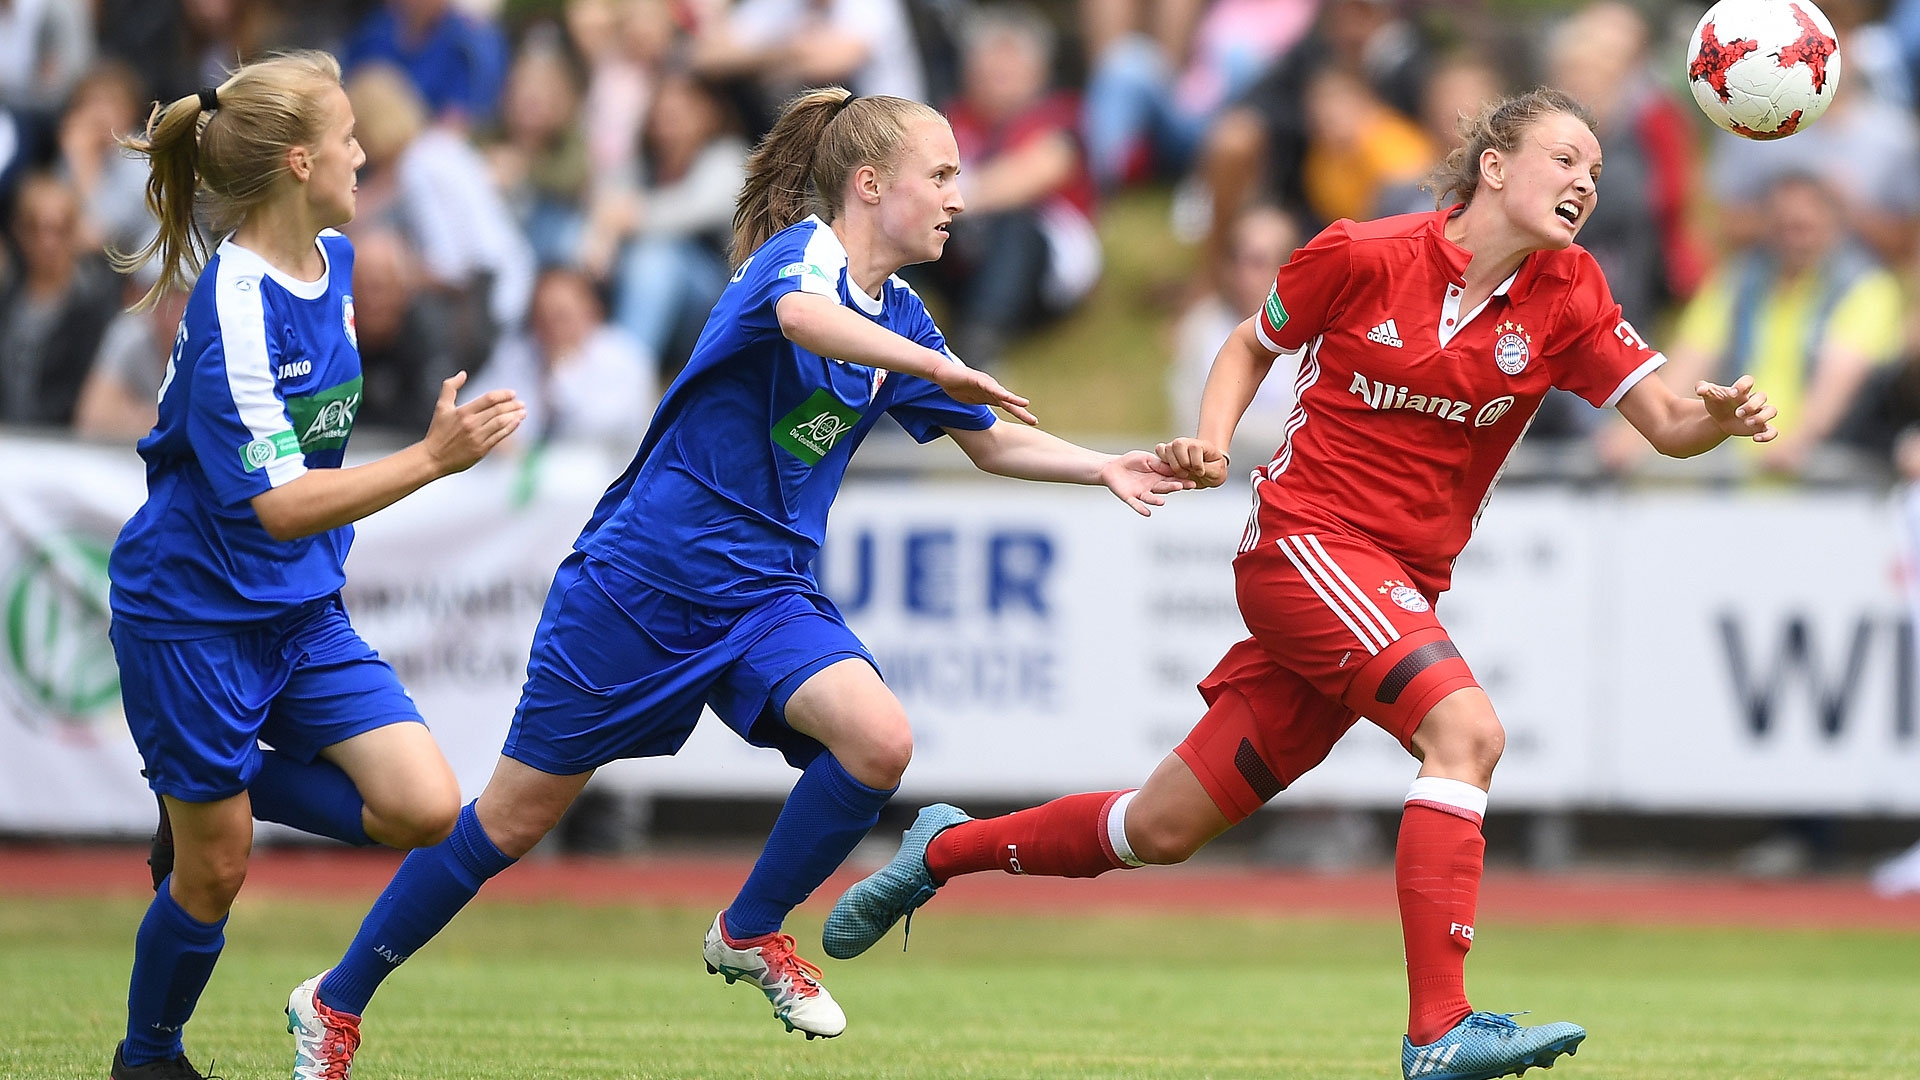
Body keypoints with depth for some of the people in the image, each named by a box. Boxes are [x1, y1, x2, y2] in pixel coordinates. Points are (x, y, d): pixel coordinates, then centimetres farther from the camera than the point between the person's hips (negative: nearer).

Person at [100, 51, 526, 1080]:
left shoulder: (332, 259, 1)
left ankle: (214, 793, 16)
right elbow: (280, 505, -30)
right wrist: (430, 459, -36)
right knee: (213, 873, 3)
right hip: (192, 616, -7)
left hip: (302, 609, 7)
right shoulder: (234, 311, -25)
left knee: (425, 810, -6)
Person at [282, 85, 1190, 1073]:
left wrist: (1107, 469, 11)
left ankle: (750, 933, 2)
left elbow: (990, 442, 23)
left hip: (761, 598, 6)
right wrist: (939, 369, -47)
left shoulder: (898, 318, 9)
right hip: (639, 582, -6)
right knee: (516, 817, 1)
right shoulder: (801, 251, -15)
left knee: (878, 740, -22)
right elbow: (803, 315, -41)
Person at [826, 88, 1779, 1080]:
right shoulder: (1364, 255, -8)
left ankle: (948, 848, 33)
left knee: (1164, 829, 9)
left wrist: (1721, 416, -24)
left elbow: (1665, 425, -2)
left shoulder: (1567, 298, 1)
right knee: (1465, 728, -28)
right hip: (1305, 540, -5)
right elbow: (1252, 344, 8)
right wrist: (1210, 439, -8)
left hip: (1402, 586, 5)